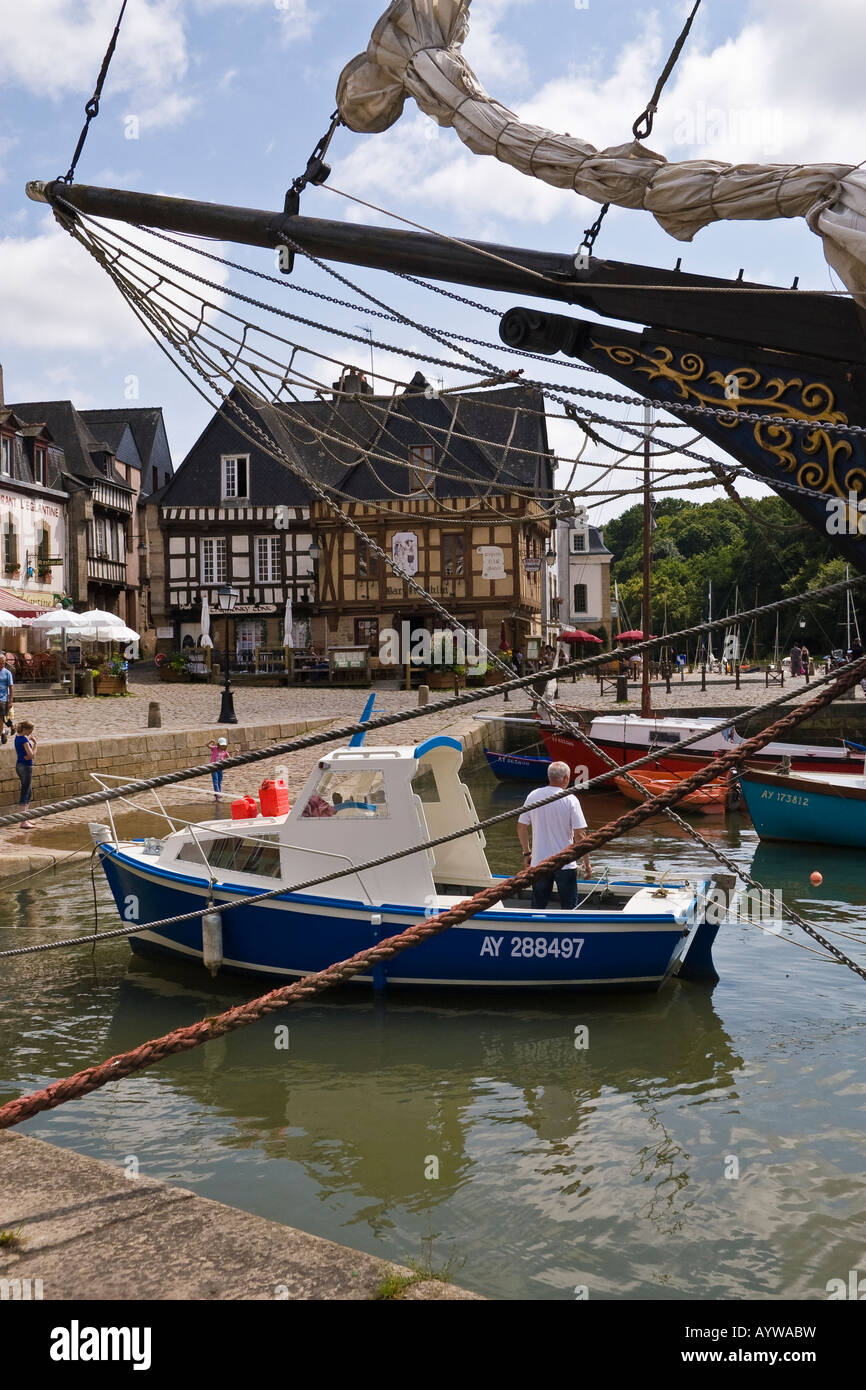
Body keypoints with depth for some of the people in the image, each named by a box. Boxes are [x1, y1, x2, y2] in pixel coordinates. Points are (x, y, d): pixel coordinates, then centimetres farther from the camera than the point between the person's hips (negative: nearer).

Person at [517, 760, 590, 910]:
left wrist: (527, 853, 17)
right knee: (569, 909, 7)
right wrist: (587, 864, -4)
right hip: (565, 863, -3)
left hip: (539, 862, 3)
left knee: (537, 907, 13)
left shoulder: (533, 796, -1)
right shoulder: (570, 800, -11)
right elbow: (579, 835, -12)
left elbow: (521, 827, 4)